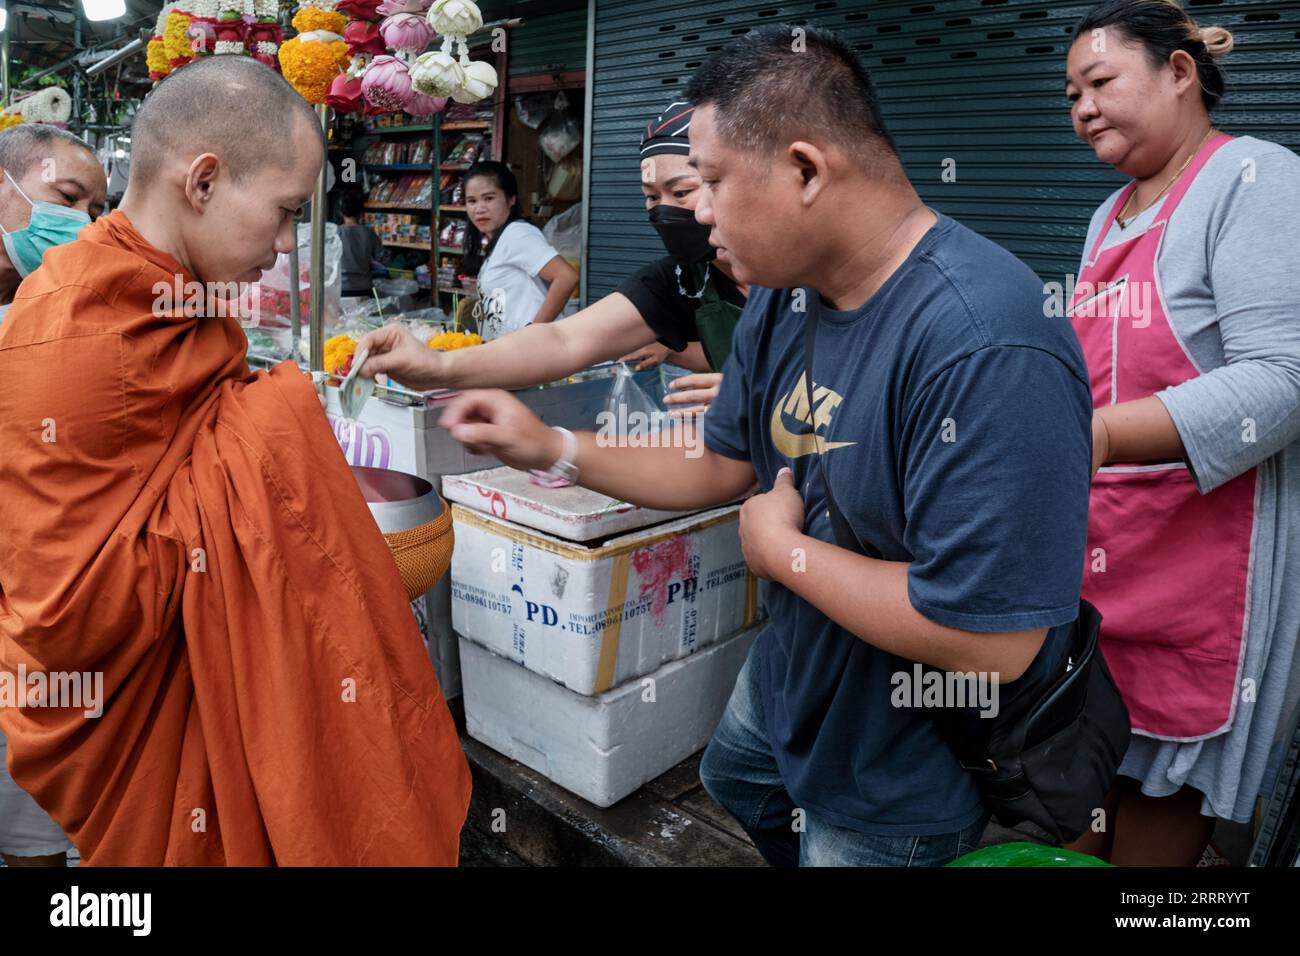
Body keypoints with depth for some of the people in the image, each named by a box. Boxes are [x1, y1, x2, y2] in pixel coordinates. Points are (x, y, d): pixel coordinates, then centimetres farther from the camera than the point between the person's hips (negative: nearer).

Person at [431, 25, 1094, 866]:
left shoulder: (985, 345, -35)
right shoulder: (783, 297, -6)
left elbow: (991, 638, -36)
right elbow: (723, 465, 5)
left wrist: (781, 547, -24)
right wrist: (550, 449, -3)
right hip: (788, 672, 8)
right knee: (735, 782, 31)